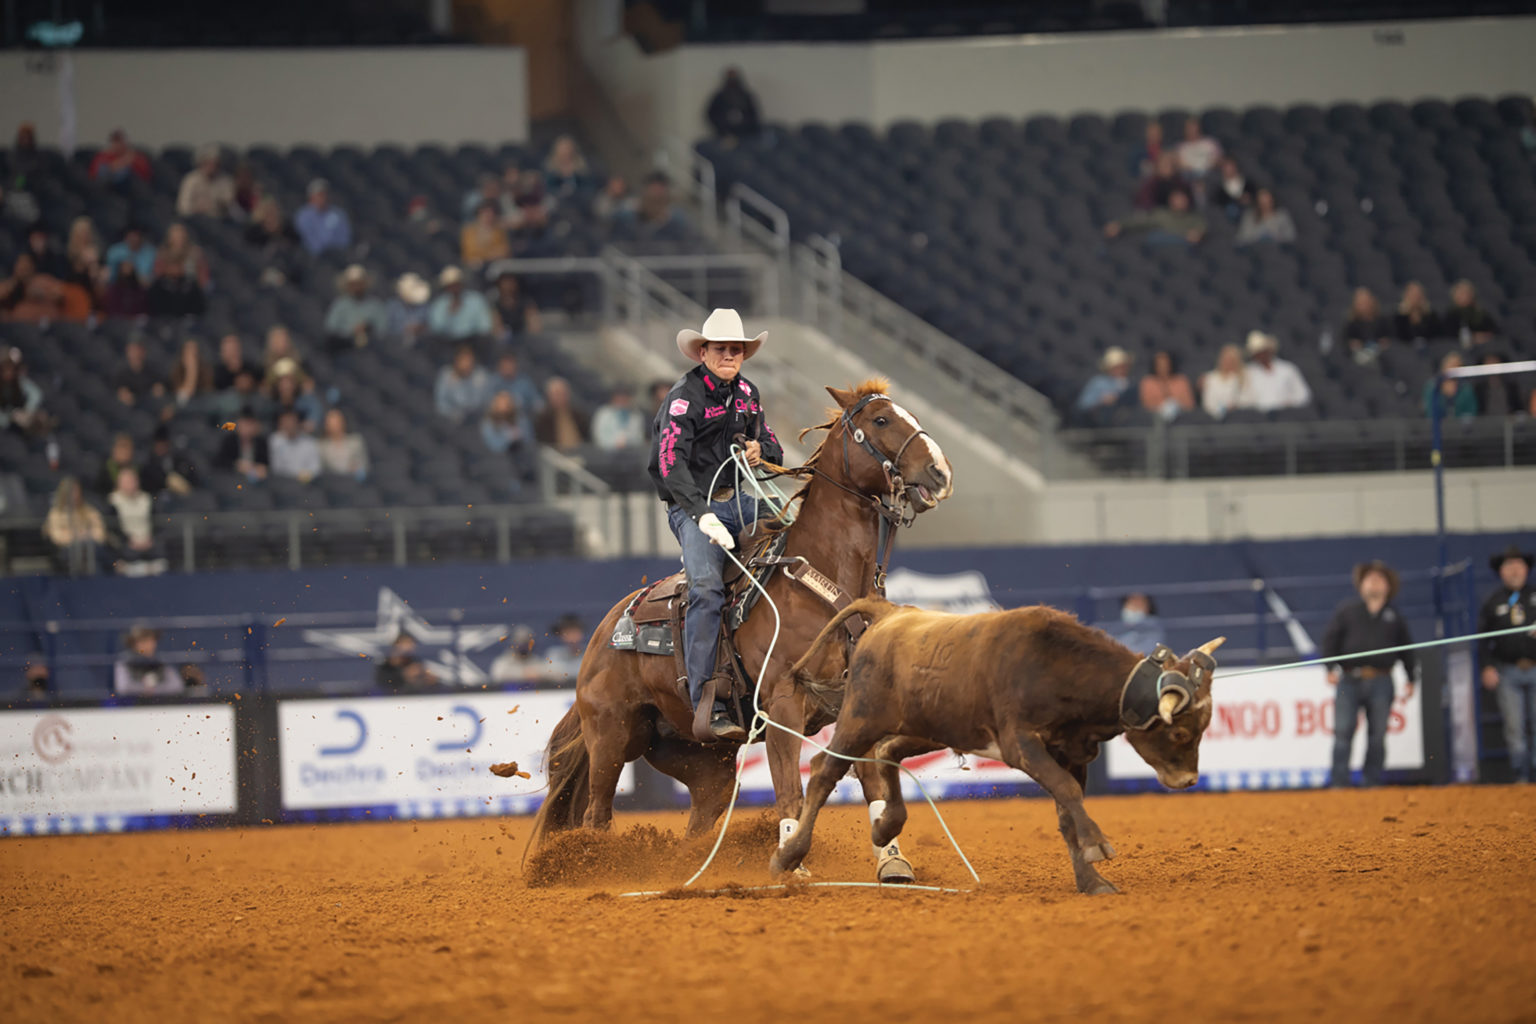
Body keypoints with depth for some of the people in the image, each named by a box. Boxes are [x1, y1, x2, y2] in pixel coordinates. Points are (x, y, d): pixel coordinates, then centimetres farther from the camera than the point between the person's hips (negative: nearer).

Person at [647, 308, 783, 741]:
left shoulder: (748, 394, 15)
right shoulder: (684, 397, -7)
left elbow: (773, 449, 26)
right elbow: (670, 463, -19)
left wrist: (763, 451, -1)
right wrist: (703, 515, -32)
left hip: (741, 501, 7)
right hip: (693, 507, -7)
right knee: (707, 589, -28)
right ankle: (707, 705, -33)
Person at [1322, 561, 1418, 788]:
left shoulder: (1394, 617, 14)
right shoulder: (1346, 611, 9)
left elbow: (1406, 650, 17)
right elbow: (1330, 639, 5)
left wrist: (1411, 680, 11)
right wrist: (1331, 668, -7)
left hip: (1381, 684, 2)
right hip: (1349, 681, -2)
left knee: (1377, 735, 2)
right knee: (1343, 733, -8)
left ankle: (1373, 781, 10)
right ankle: (1340, 783, -7)